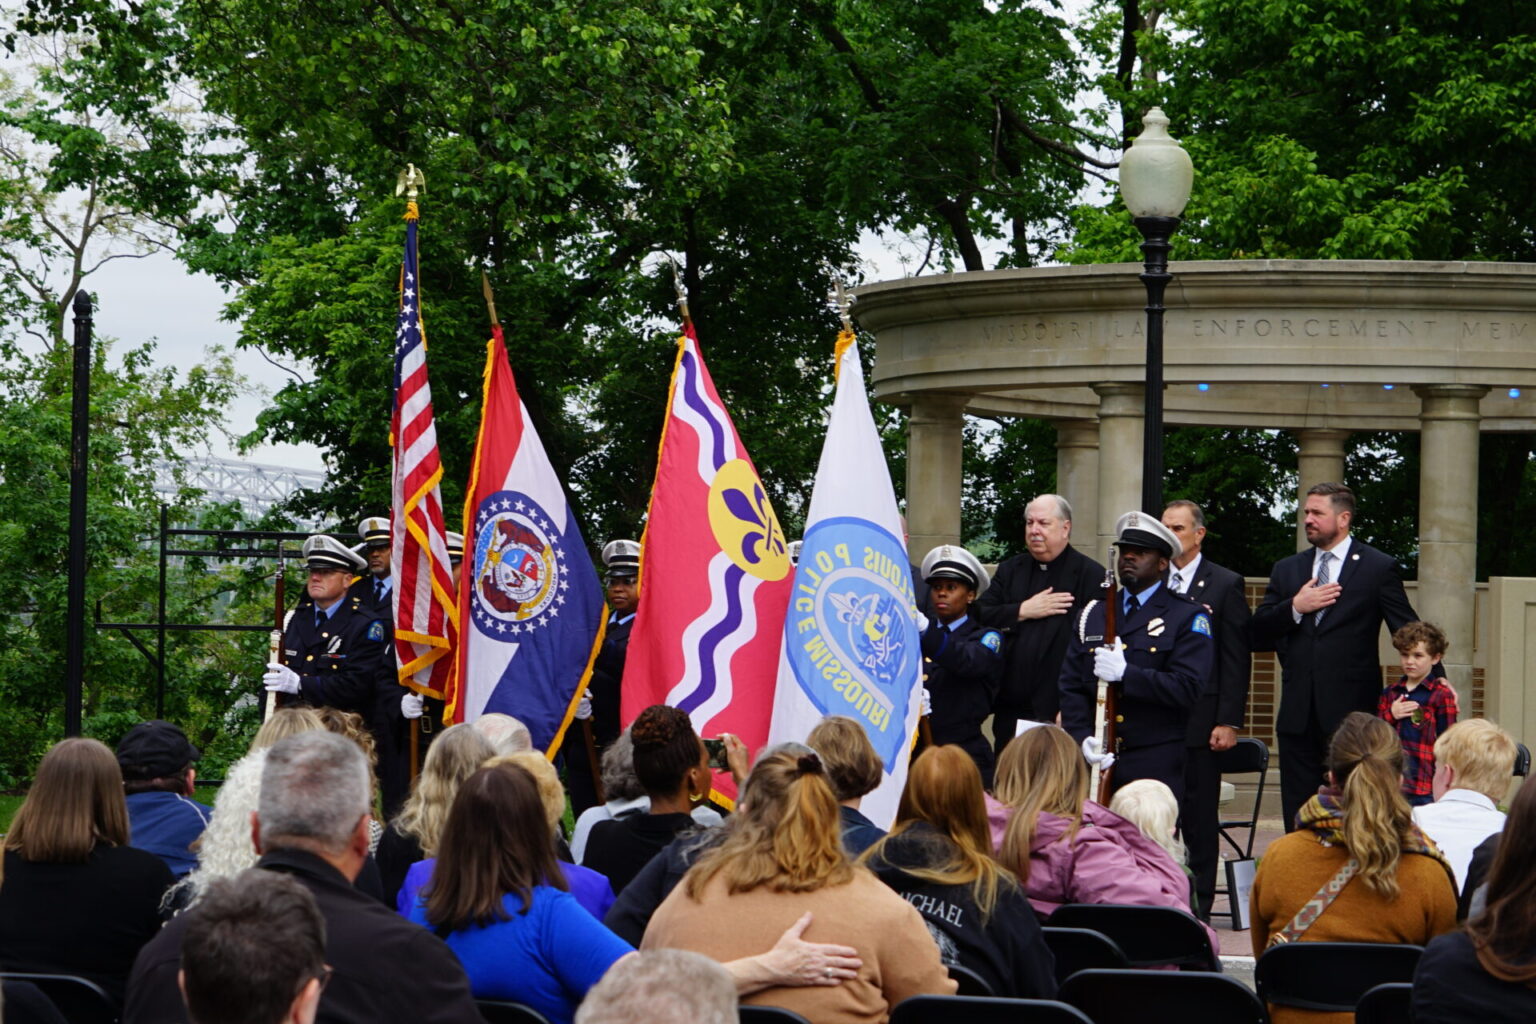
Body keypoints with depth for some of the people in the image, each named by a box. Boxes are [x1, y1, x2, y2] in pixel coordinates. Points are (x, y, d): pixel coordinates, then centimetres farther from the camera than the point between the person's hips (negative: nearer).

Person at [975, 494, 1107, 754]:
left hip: (1060, 713, -5)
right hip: (1011, 711, 5)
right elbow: (979, 615, 4)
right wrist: (1023, 611, -9)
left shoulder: (1091, 576, -4)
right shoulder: (1010, 571, 15)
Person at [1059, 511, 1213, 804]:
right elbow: (1071, 685, 11)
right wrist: (1082, 737, -6)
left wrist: (1125, 673, -18)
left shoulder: (1188, 618, 3)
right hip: (1096, 760, 3)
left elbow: (1188, 688, -10)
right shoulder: (1092, 615, 17)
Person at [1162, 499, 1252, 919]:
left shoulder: (1225, 585, 1)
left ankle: (1197, 906, 6)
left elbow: (1236, 659, -3)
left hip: (1198, 722, -4)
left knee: (1199, 820, 1)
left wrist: (1229, 722, -10)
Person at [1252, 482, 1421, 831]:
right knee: (1297, 818, 4)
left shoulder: (1377, 568, 2)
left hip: (1351, 712, -4)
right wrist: (1295, 607, -7)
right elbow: (1257, 636, 8)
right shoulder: (1286, 570, 15)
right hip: (1298, 715, 4)